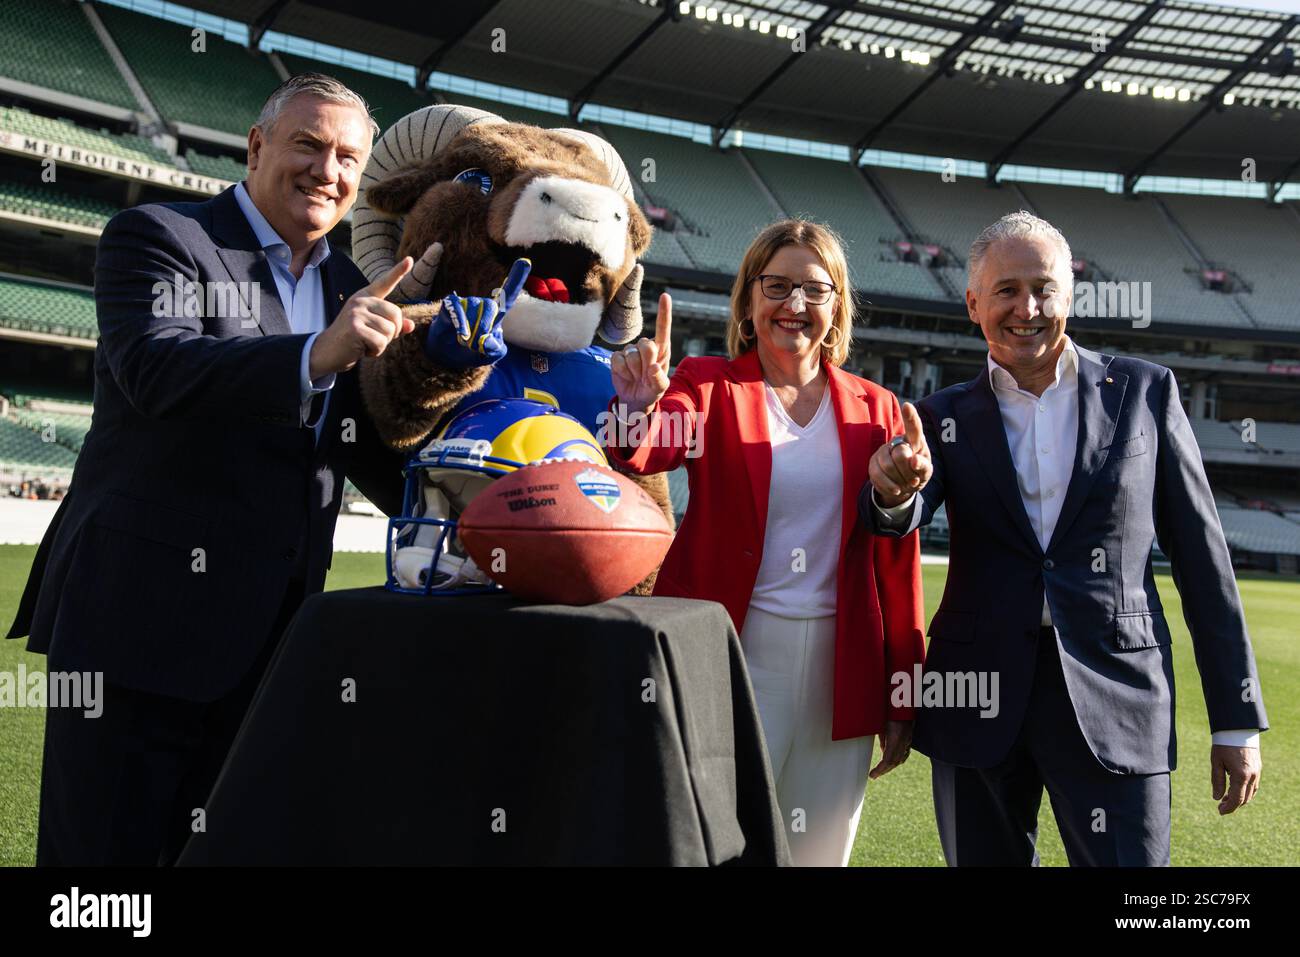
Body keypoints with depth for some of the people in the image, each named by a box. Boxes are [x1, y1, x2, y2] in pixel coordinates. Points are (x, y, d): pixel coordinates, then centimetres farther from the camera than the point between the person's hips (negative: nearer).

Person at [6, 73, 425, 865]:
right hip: (145, 613, -6)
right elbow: (155, 367, -21)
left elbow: (367, 445, 15)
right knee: (107, 848, 2)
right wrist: (315, 355, -35)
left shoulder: (354, 290, 14)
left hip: (271, 625, 6)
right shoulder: (155, 236, -3)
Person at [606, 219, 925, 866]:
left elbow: (898, 560, 7)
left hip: (841, 667, 3)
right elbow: (648, 449, -18)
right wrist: (639, 408, -41)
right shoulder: (711, 385, 3)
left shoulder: (876, 411, 8)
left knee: (821, 849, 12)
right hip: (733, 657, -2)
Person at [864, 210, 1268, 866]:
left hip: (1113, 699, -1)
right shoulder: (946, 416, 6)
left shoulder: (1144, 392, 4)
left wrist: (1236, 719, 2)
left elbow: (1200, 553, 4)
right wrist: (895, 490, -37)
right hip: (977, 700, 2)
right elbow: (901, 519, -12)